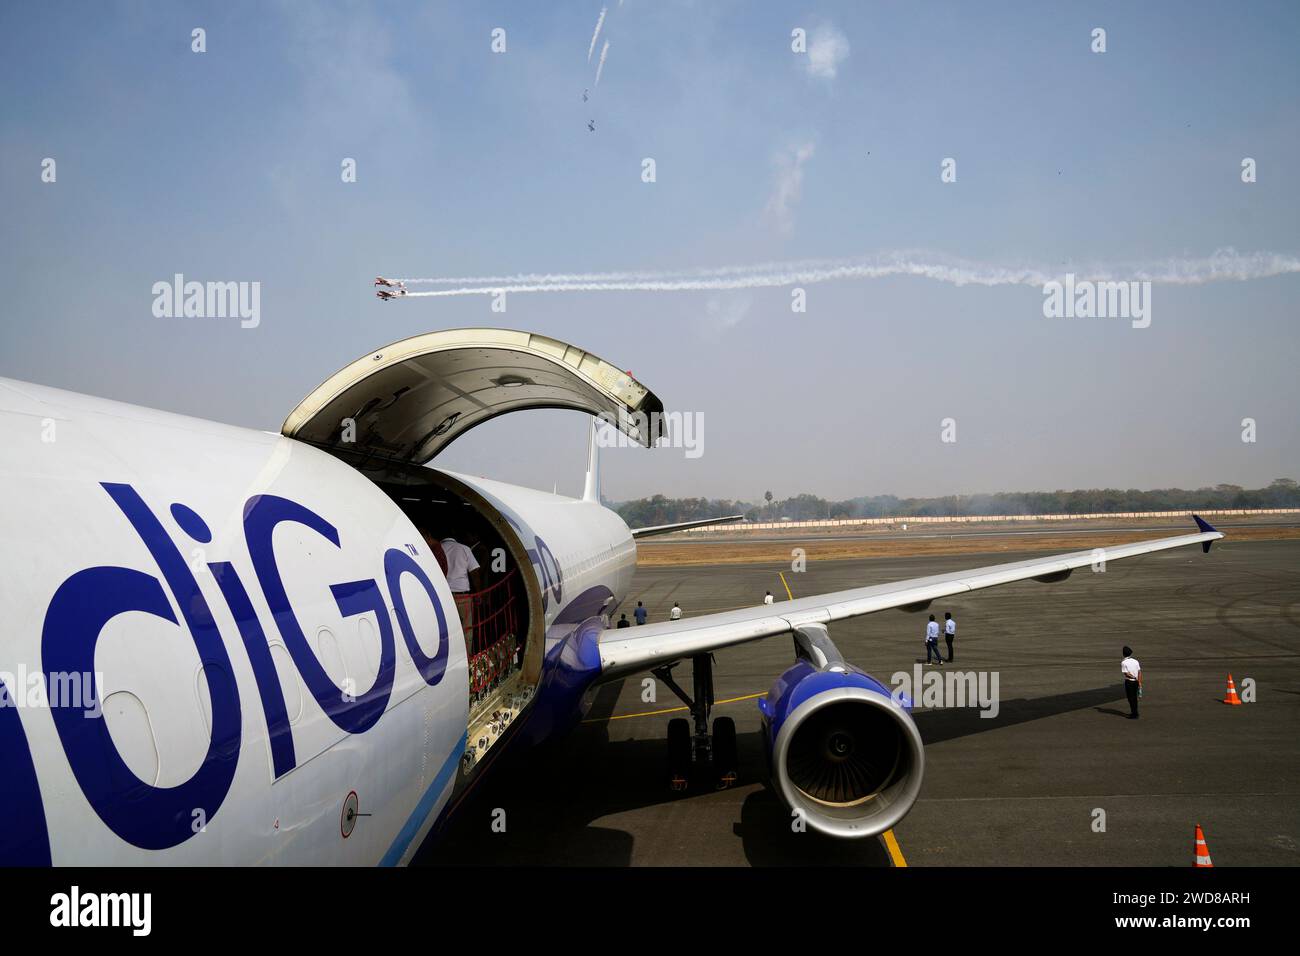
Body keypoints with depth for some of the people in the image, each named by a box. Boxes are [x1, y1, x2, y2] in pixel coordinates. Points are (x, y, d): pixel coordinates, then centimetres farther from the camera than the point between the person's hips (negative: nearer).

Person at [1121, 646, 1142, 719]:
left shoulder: (1123, 662, -11)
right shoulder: (1135, 661, 5)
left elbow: (1126, 673, -16)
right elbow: (1139, 672, 2)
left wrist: (1134, 677, -9)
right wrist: (1139, 682, 2)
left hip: (1129, 681, -6)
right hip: (1136, 682, 6)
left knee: (1131, 698, 0)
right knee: (1134, 698, 17)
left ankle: (1134, 714, 0)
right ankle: (1135, 713, 26)